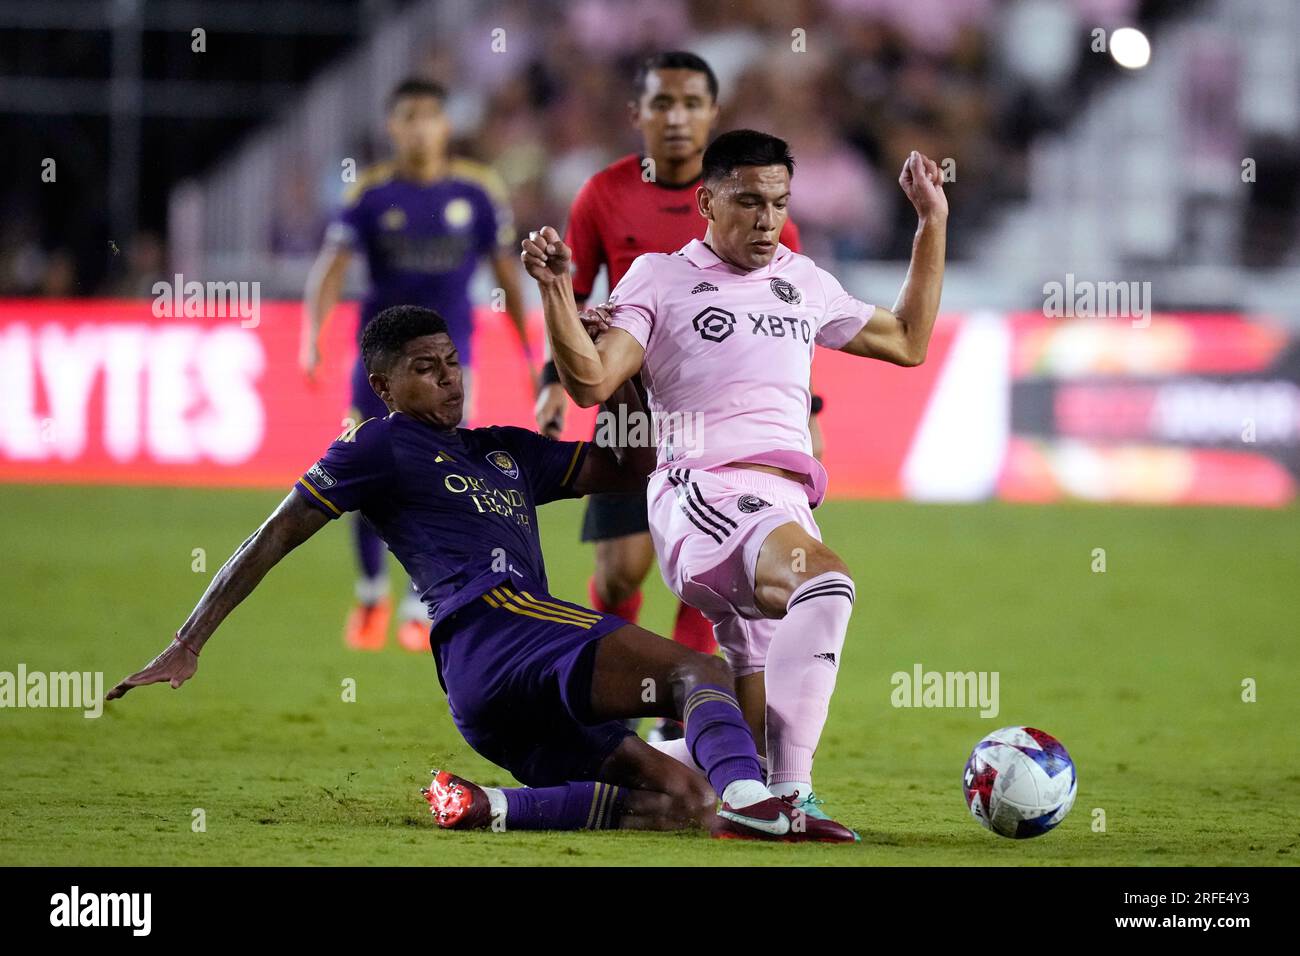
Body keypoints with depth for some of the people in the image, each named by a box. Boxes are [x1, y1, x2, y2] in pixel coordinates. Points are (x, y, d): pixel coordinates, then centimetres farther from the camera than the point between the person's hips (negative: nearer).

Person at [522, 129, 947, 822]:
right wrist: (556, 288, -15)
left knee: (750, 738, -2)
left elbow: (908, 342, 36)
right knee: (826, 581, -37)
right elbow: (590, 382, -2)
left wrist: (933, 223, 34)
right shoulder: (660, 277, 10)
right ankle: (790, 792, -41)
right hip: (704, 494, -7)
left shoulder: (803, 283, 26)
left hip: (787, 508, 7)